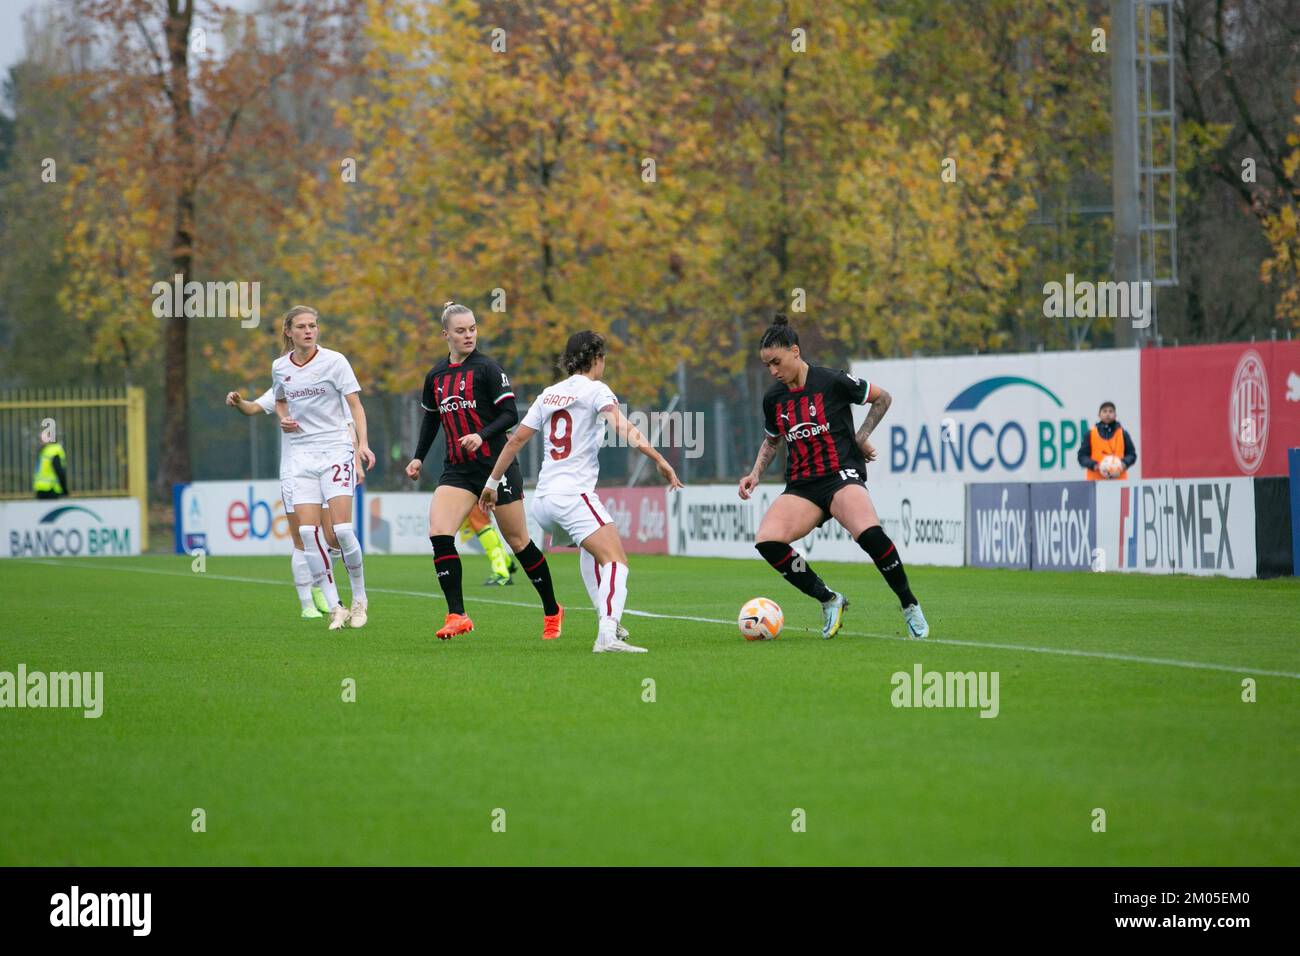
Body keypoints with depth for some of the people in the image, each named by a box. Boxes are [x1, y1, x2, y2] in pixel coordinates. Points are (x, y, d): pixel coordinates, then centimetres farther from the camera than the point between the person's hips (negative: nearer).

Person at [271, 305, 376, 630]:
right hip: (302, 454, 4)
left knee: (342, 529, -12)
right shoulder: (280, 367, 8)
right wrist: (283, 419, 4)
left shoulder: (334, 360, -5)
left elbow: (355, 405, -6)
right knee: (308, 532, -9)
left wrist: (362, 443, -20)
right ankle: (334, 607, -4)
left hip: (336, 449, -4)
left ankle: (359, 599, 8)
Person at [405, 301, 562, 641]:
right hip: (457, 470, 5)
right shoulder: (435, 377, 9)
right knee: (438, 533, -17)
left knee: (518, 541, 4)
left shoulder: (487, 368, -7)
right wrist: (419, 457, 16)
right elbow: (430, 418, 24)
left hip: (495, 464, -5)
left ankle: (552, 611, 21)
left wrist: (483, 435, -25)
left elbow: (510, 414, -10)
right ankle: (457, 616, -15)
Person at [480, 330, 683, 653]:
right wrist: (659, 460, -27)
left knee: (592, 546, 34)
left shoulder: (549, 394, 16)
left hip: (542, 500, 8)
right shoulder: (594, 390, -3)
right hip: (574, 495, -8)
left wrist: (492, 483, 26)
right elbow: (623, 427, -20)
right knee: (616, 563, -17)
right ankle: (608, 635, -39)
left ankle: (606, 618, 25)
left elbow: (516, 440, 18)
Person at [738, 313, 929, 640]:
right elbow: (772, 441, 26)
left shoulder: (832, 381, -7)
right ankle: (829, 600, -5)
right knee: (766, 540, -23)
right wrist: (755, 474, 11)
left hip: (842, 476, -5)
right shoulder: (773, 398, 7)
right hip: (801, 487, 5)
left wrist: (861, 438, 2)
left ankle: (910, 606, -12)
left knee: (869, 533, -34)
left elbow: (882, 398, 7)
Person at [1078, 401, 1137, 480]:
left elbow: (1131, 454, 11)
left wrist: (1124, 463, -9)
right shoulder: (1090, 434, 6)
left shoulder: (1123, 433, 9)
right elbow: (1082, 456, 6)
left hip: (1119, 480, 1)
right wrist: (1094, 465, -12)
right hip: (1096, 481, -1)